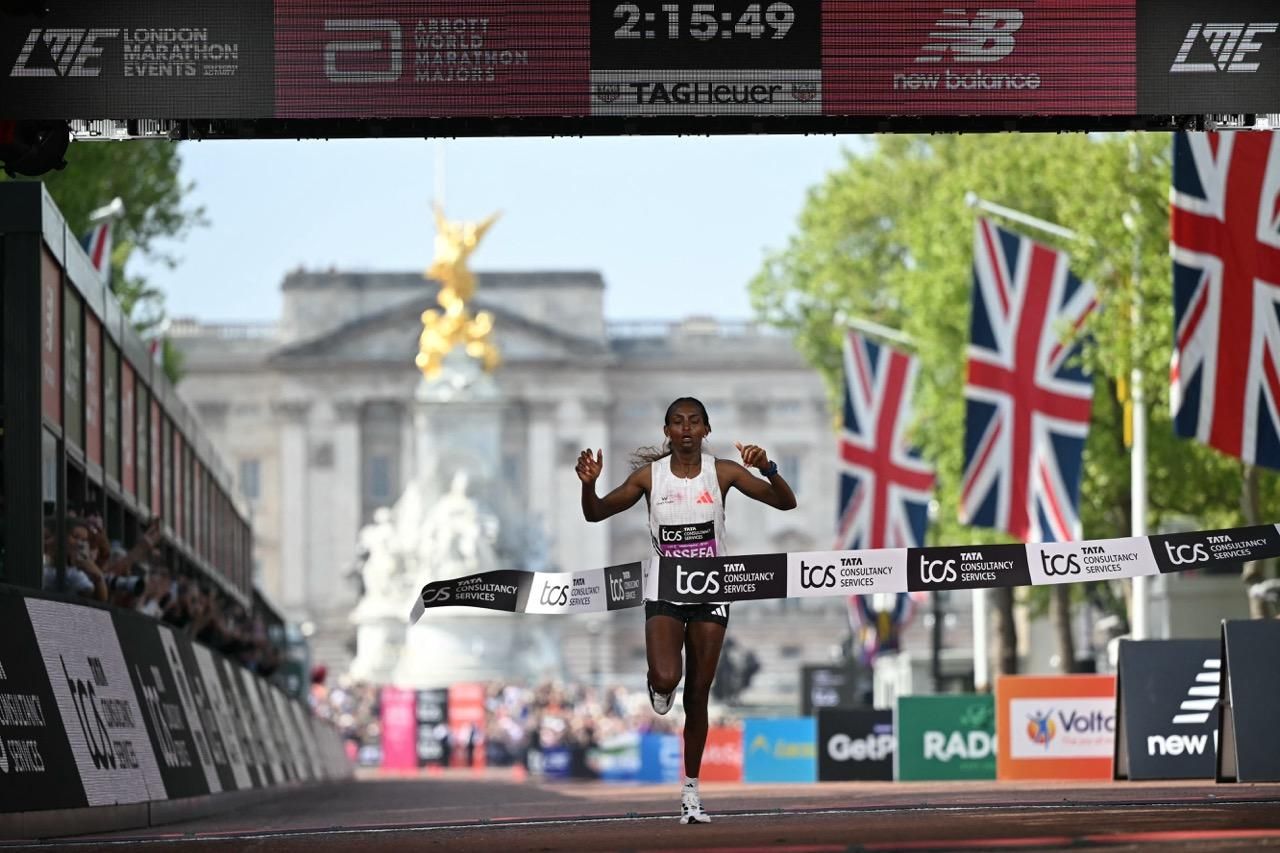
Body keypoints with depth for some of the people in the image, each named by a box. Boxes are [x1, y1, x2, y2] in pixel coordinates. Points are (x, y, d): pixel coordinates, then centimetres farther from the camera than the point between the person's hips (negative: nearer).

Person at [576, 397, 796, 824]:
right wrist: (588, 484, -19)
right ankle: (660, 686, 15)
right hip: (664, 592, -1)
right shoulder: (650, 475, -4)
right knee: (665, 679, -24)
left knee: (698, 695, 4)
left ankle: (691, 789, 15)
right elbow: (596, 514, 2)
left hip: (711, 593, 1)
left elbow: (786, 502, -8)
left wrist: (767, 469, -27)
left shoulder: (721, 472, -5)